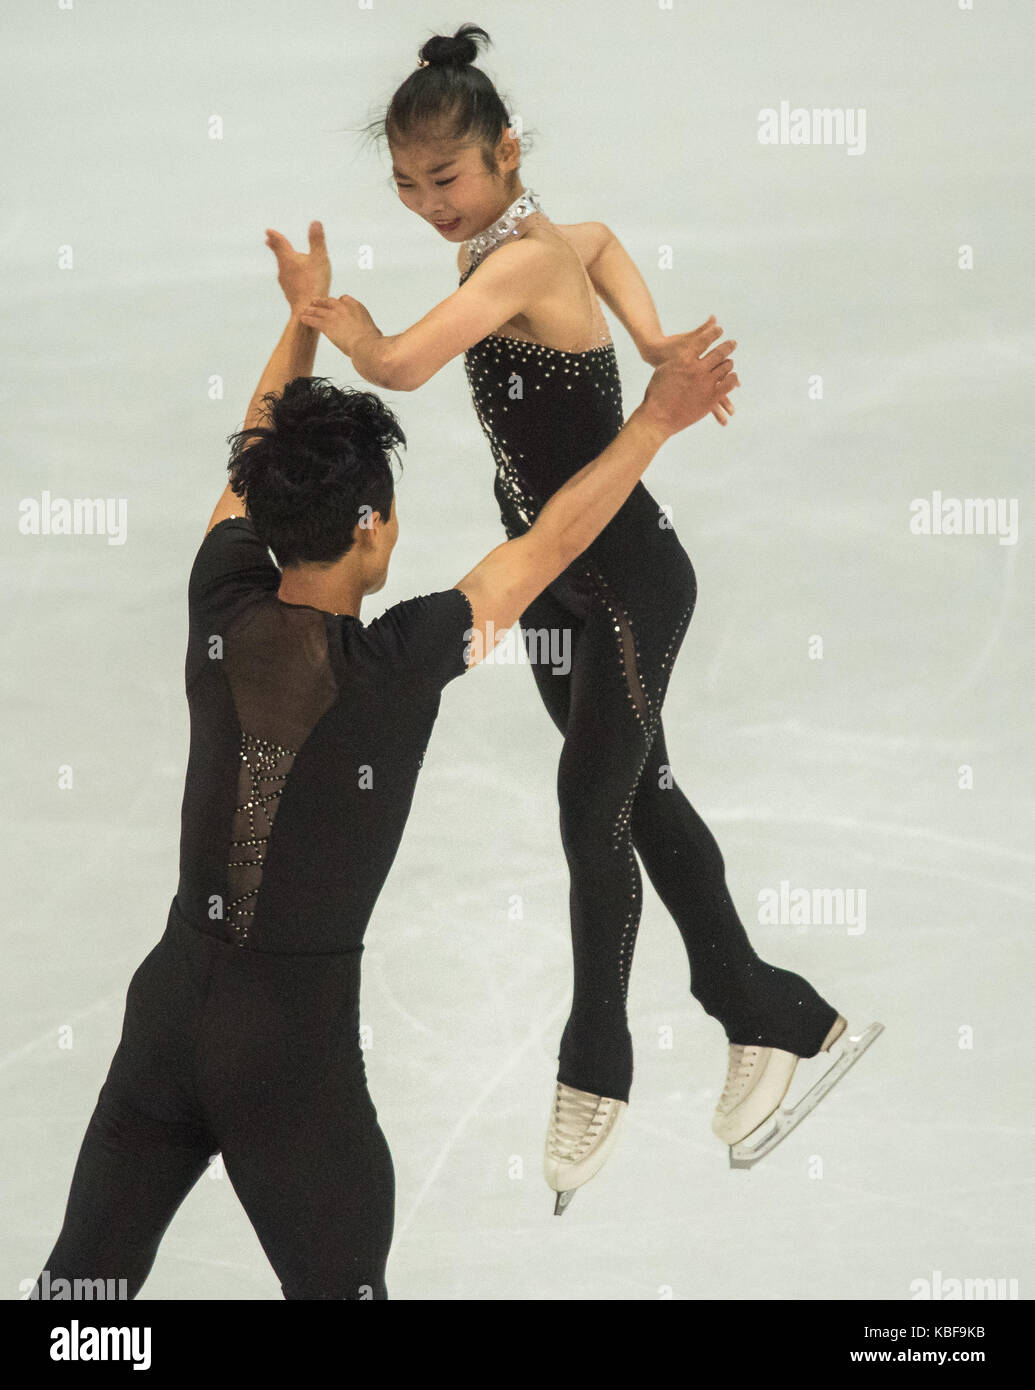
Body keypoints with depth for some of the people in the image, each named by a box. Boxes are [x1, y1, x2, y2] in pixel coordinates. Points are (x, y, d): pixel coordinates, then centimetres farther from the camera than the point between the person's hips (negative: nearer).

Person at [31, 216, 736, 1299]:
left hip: (172, 992, 5)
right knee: (338, 1280, 9)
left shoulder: (222, 613, -5)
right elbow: (551, 542, -7)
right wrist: (657, 419, 3)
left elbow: (254, 464, 13)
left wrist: (305, 314, 24)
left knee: (86, 1273, 11)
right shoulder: (397, 665, -17)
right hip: (295, 1029, -5)